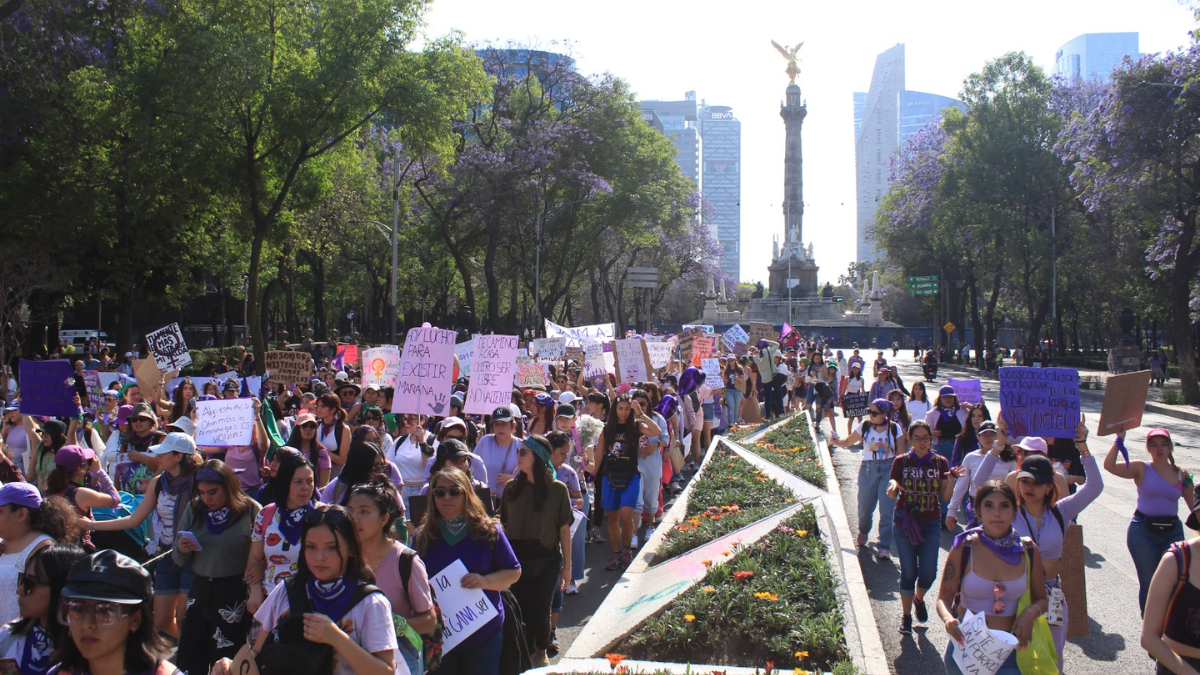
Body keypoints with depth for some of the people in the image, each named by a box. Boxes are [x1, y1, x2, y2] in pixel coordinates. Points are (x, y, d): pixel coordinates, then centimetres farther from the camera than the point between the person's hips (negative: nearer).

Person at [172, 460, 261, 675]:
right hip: (200, 589, 4)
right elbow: (179, 561, 9)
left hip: (234, 593, -4)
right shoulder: (194, 509, 3)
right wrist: (181, 550, -13)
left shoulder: (250, 511, -8)